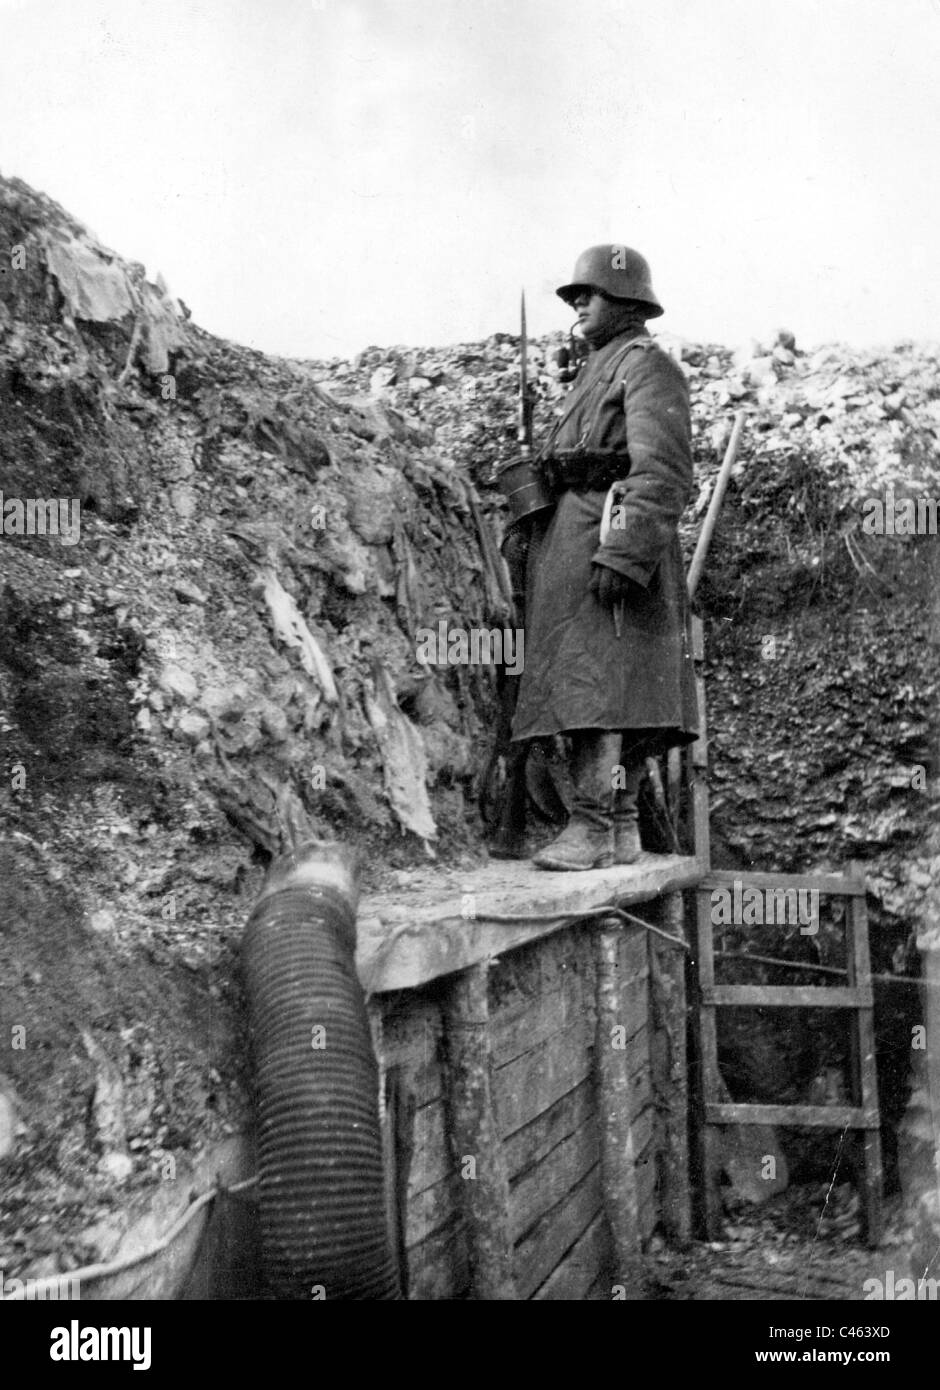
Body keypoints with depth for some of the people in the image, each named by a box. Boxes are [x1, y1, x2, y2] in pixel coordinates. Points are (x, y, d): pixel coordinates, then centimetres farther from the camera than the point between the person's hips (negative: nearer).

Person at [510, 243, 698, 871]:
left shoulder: (648, 363, -4)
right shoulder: (601, 370, 26)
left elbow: (661, 474, -16)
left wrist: (620, 556, -25)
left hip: (610, 530, -10)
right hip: (578, 534, 10)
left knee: (594, 681, -16)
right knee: (612, 690, 6)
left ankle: (594, 826, -18)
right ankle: (621, 829, 8)